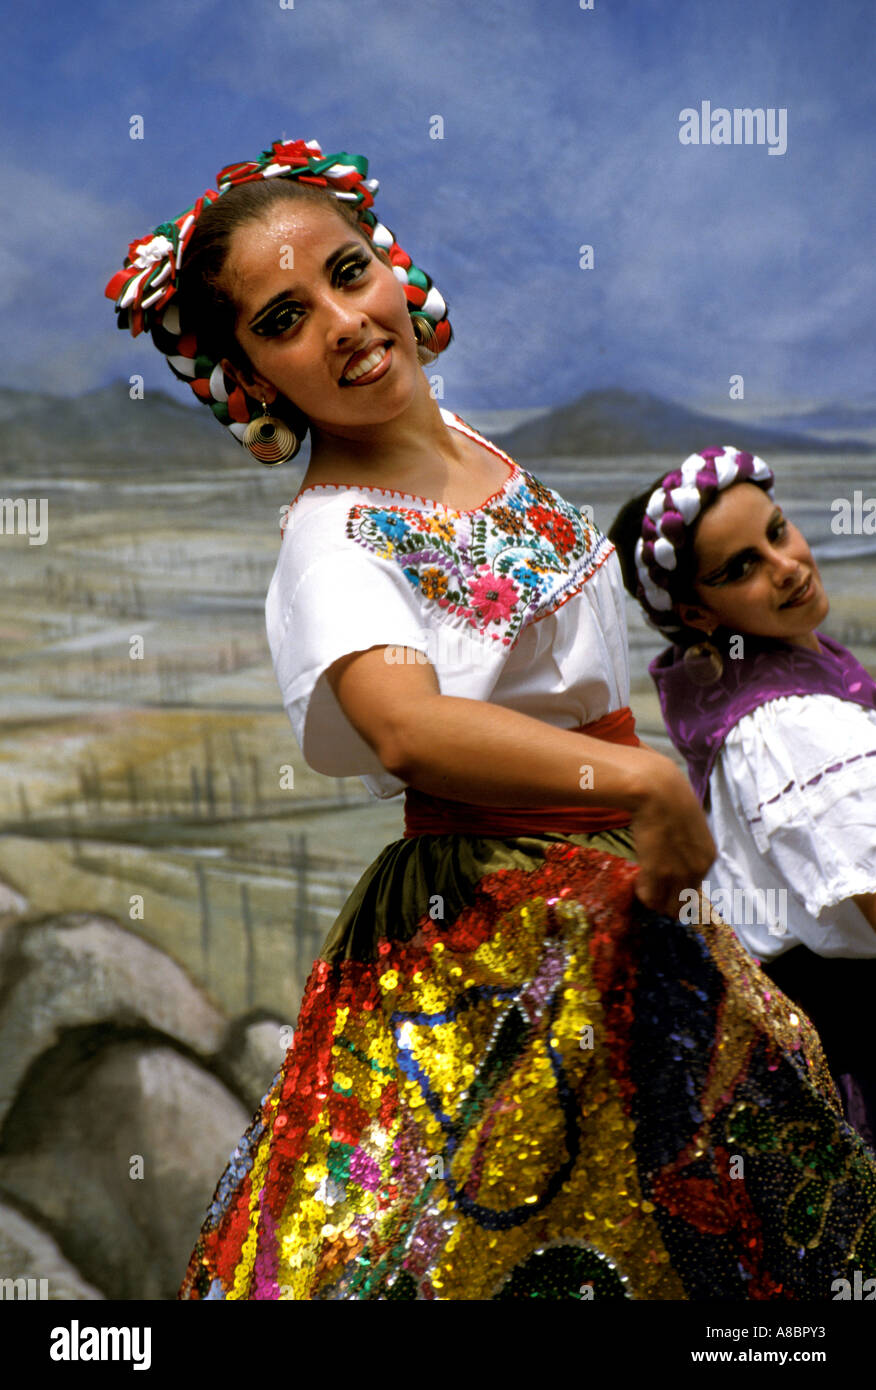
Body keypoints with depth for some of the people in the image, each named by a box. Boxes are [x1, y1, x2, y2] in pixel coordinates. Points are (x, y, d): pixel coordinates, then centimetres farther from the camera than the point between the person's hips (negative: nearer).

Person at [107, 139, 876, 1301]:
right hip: (501, 940, -8)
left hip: (622, 906, 9)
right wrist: (644, 779, -39)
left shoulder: (462, 437, 4)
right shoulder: (332, 539, -21)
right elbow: (408, 723, -40)